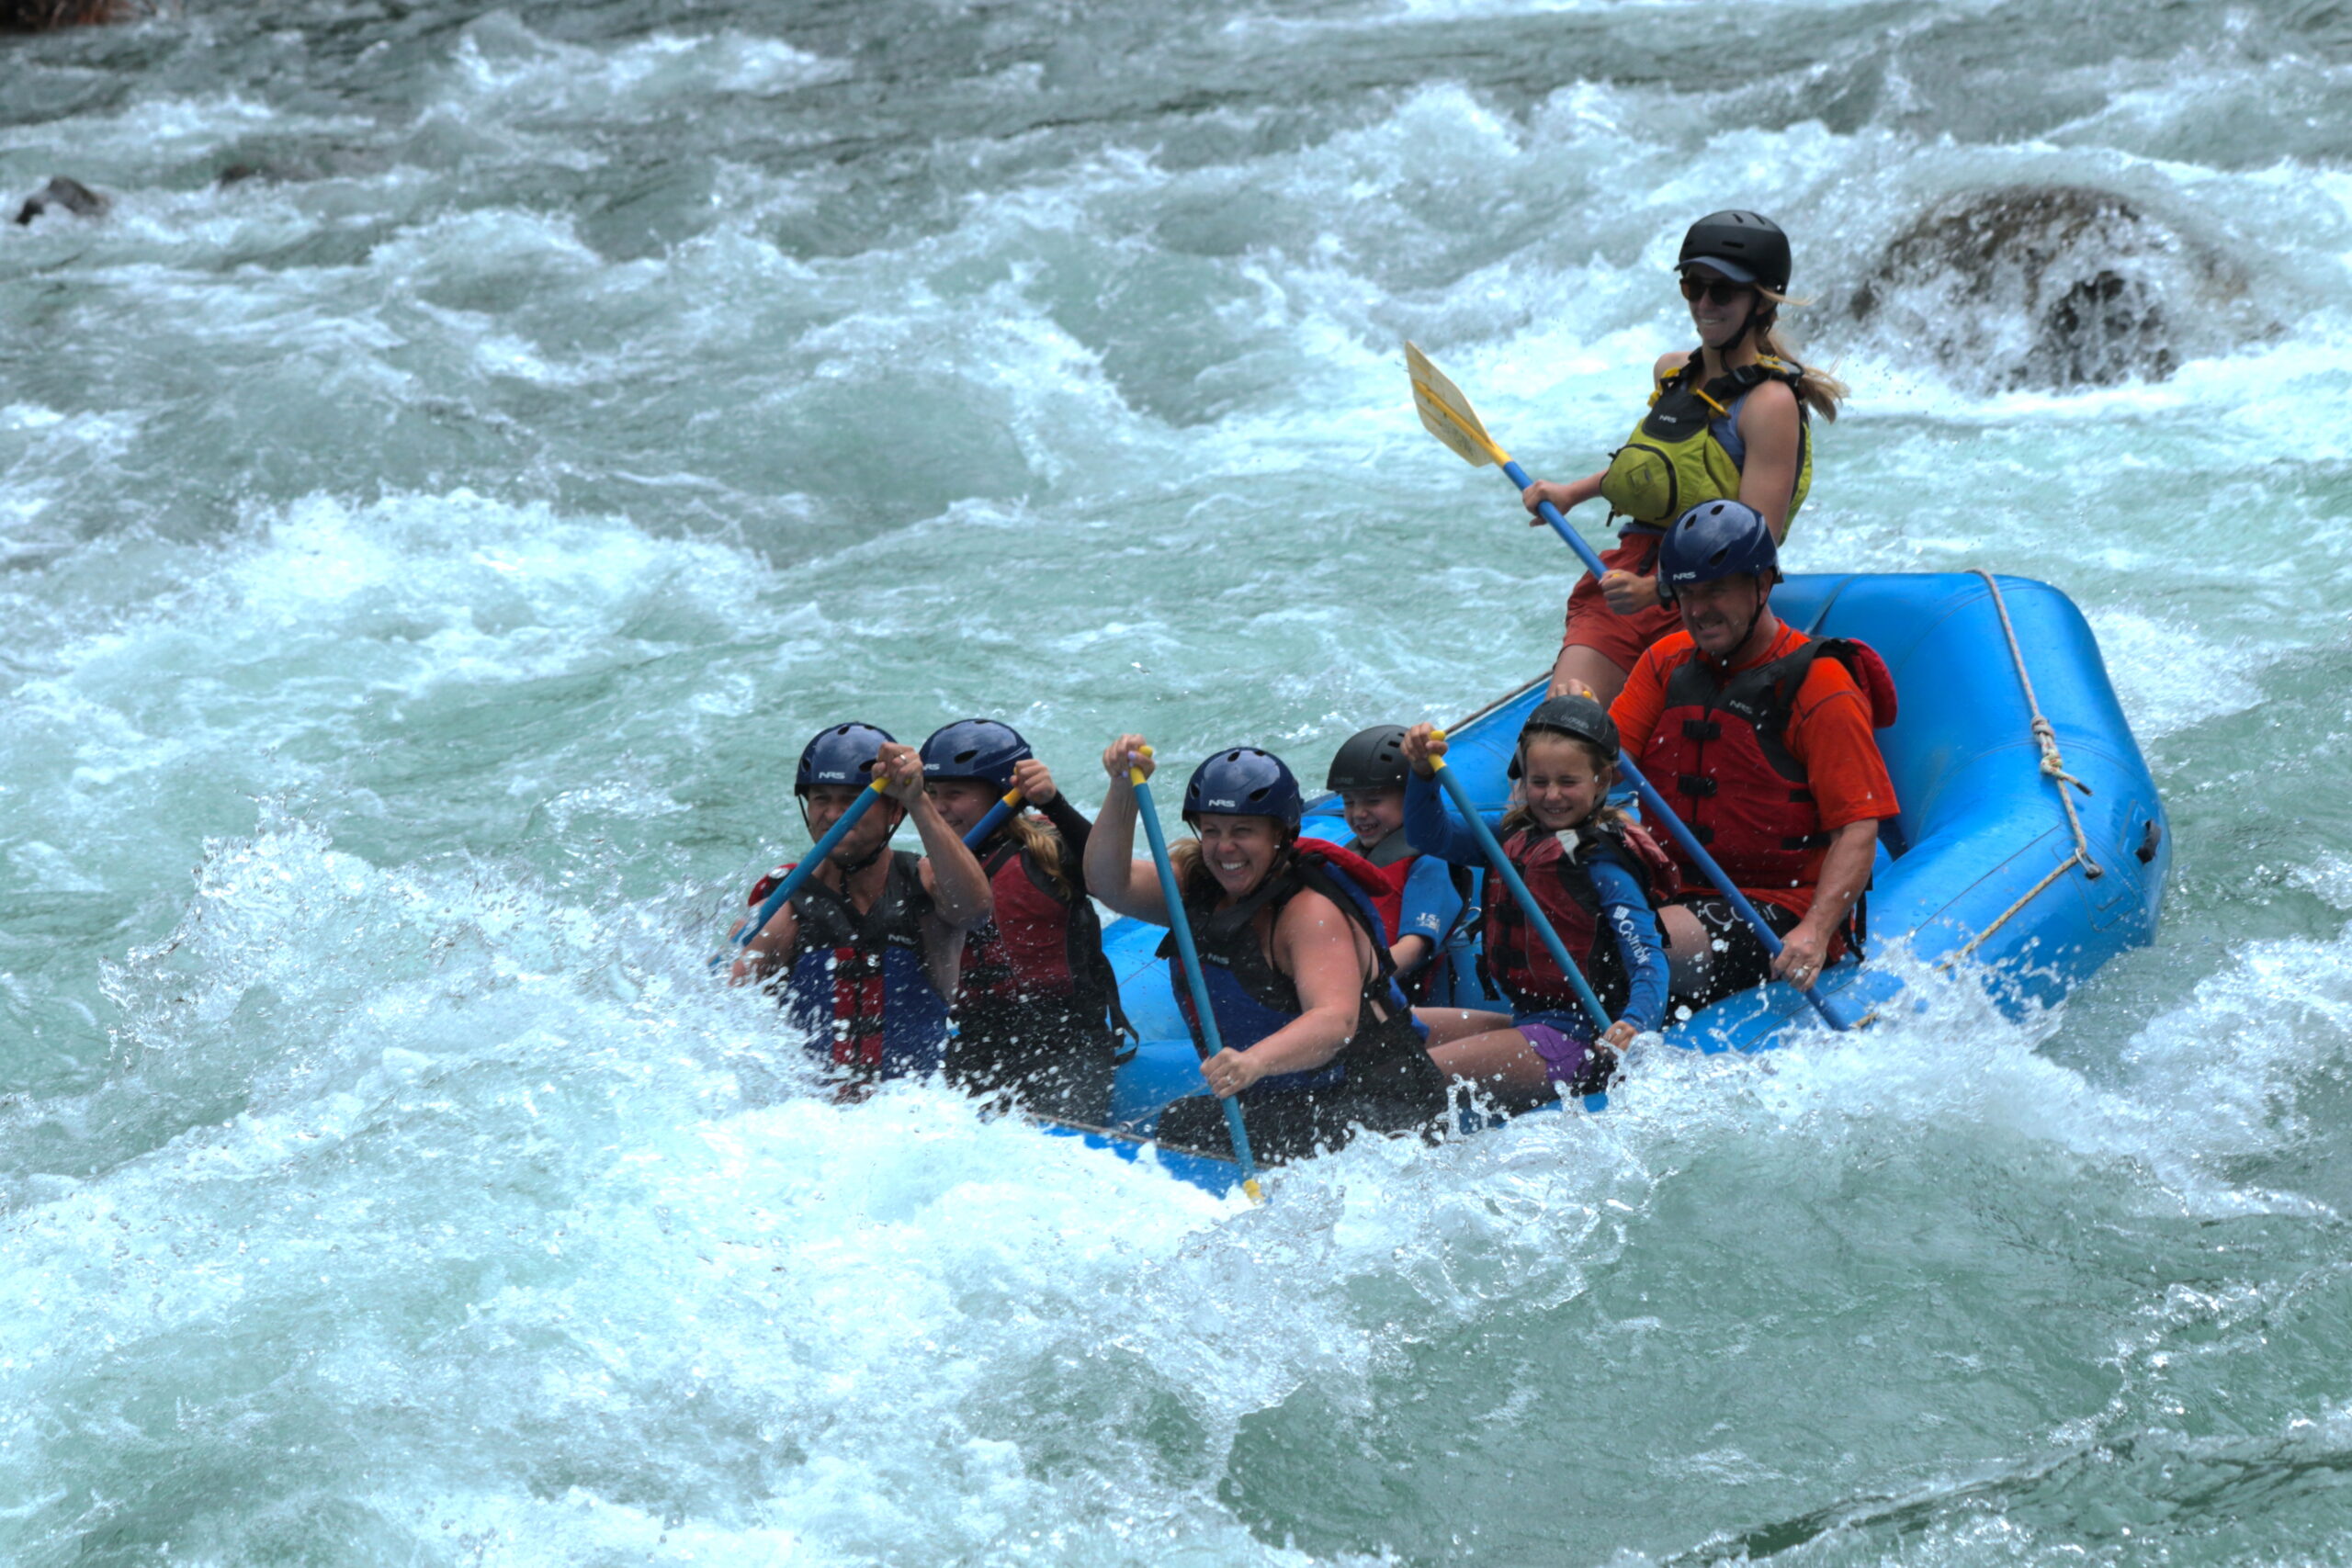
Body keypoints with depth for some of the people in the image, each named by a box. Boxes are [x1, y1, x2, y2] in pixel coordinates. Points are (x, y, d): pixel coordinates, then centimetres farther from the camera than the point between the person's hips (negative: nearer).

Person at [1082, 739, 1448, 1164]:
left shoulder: (1313, 911, -18)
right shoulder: (1200, 884, 6)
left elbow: (1336, 1021, -34)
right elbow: (1109, 884, -6)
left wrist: (1255, 1061, -52)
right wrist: (1122, 790, -20)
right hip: (1275, 1104, 9)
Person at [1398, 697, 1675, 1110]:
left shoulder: (1604, 866, -14)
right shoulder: (1516, 833, 10)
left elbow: (1648, 960, -21)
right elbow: (1433, 836, 11)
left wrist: (1635, 1022, -41)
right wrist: (1425, 772, -8)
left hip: (1577, 1042, -10)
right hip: (1526, 1021, 10)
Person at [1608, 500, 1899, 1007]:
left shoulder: (1818, 686, -7)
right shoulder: (1666, 663, 12)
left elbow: (1858, 830, -12)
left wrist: (1814, 933, -27)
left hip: (1782, 914, -6)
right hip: (1676, 897, 6)